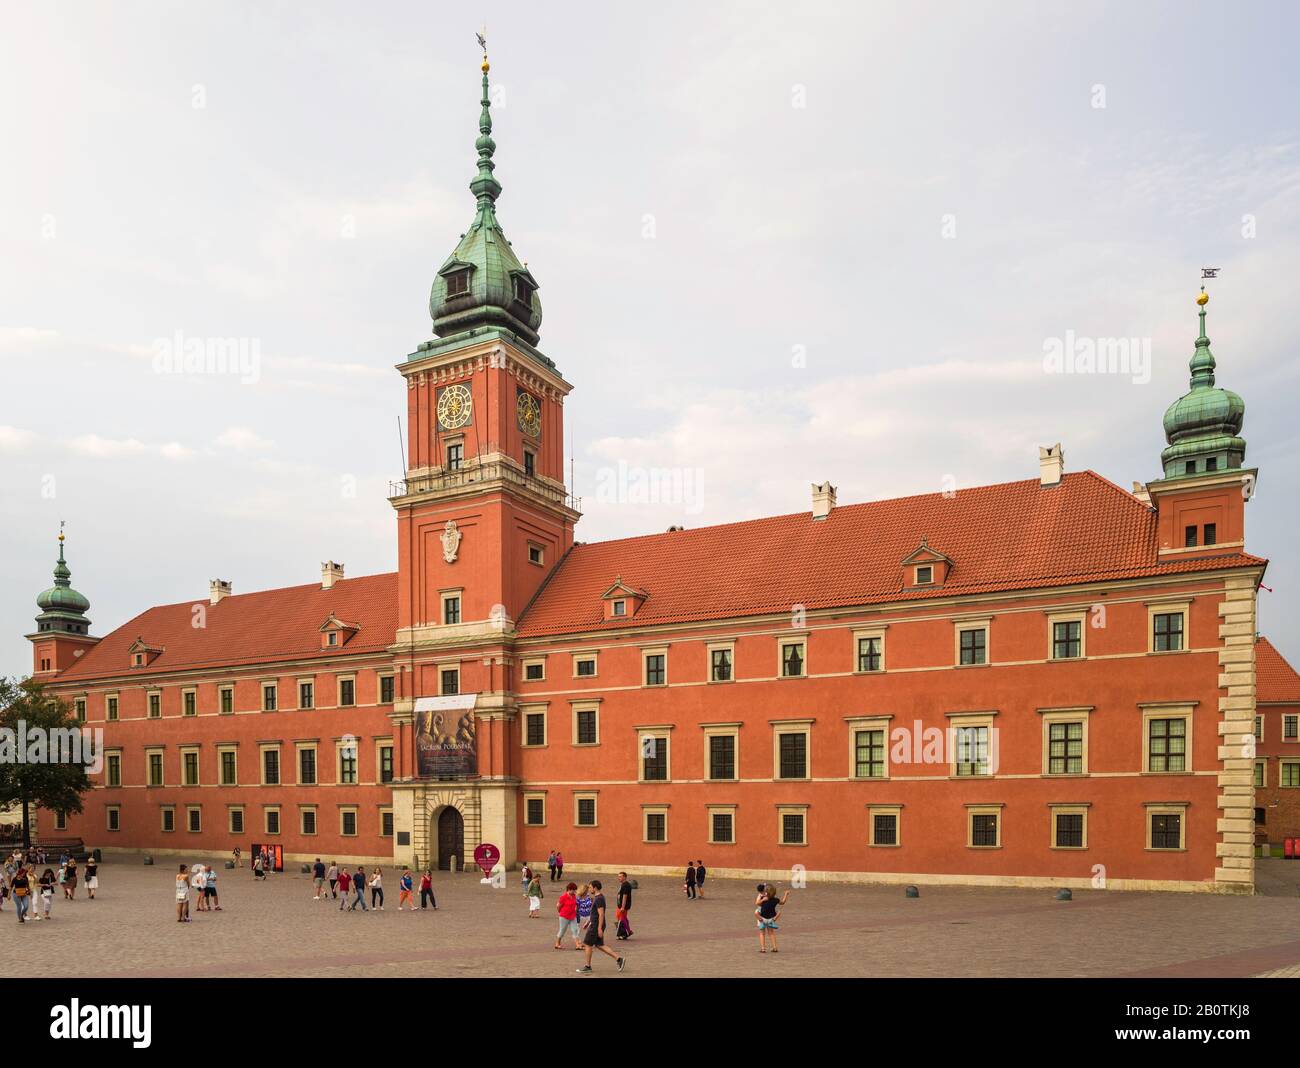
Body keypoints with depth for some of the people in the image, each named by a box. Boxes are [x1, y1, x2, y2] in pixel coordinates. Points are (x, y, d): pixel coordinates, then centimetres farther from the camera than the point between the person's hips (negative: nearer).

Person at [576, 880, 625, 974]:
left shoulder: (599, 899, -19)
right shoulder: (599, 897, 13)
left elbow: (601, 914, -23)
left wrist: (599, 928, -23)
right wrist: (589, 923, 25)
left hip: (596, 926, -10)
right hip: (595, 924, 10)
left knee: (587, 944, 2)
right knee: (600, 945, 12)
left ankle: (587, 966, 12)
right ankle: (619, 959, 9)